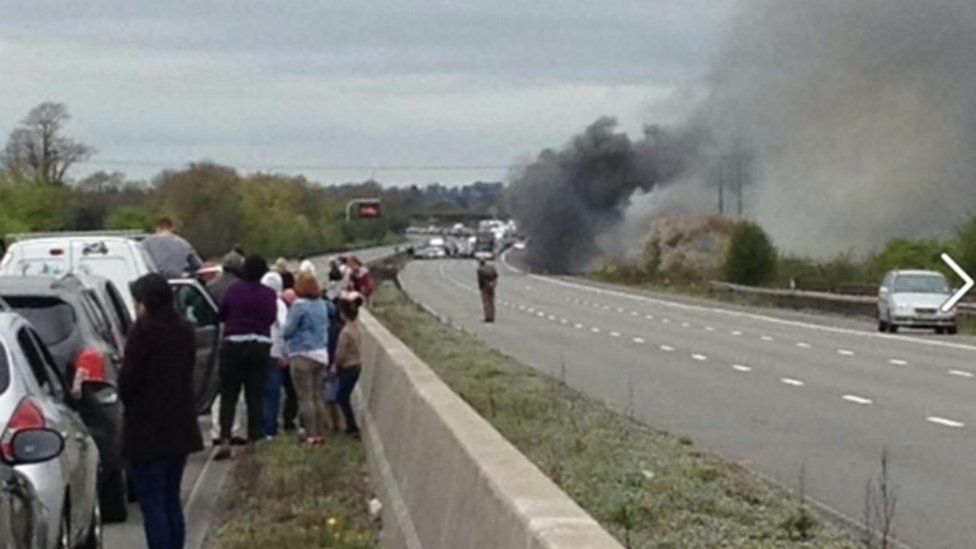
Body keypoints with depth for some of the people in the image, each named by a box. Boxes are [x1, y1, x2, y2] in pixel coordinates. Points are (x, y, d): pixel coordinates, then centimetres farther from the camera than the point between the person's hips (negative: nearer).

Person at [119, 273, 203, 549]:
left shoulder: (144, 330, -15)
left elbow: (128, 378, -13)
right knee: (171, 500, 15)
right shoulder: (185, 330, 8)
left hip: (147, 427, -7)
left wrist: (128, 403, 6)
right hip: (180, 426, 7)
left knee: (152, 504, -3)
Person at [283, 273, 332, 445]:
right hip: (321, 354, 7)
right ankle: (321, 432, 14)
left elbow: (288, 330, -12)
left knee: (305, 397, -3)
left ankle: (311, 435, -5)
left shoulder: (300, 305, -14)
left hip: (302, 355, -7)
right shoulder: (322, 305, 7)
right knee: (318, 396, 13)